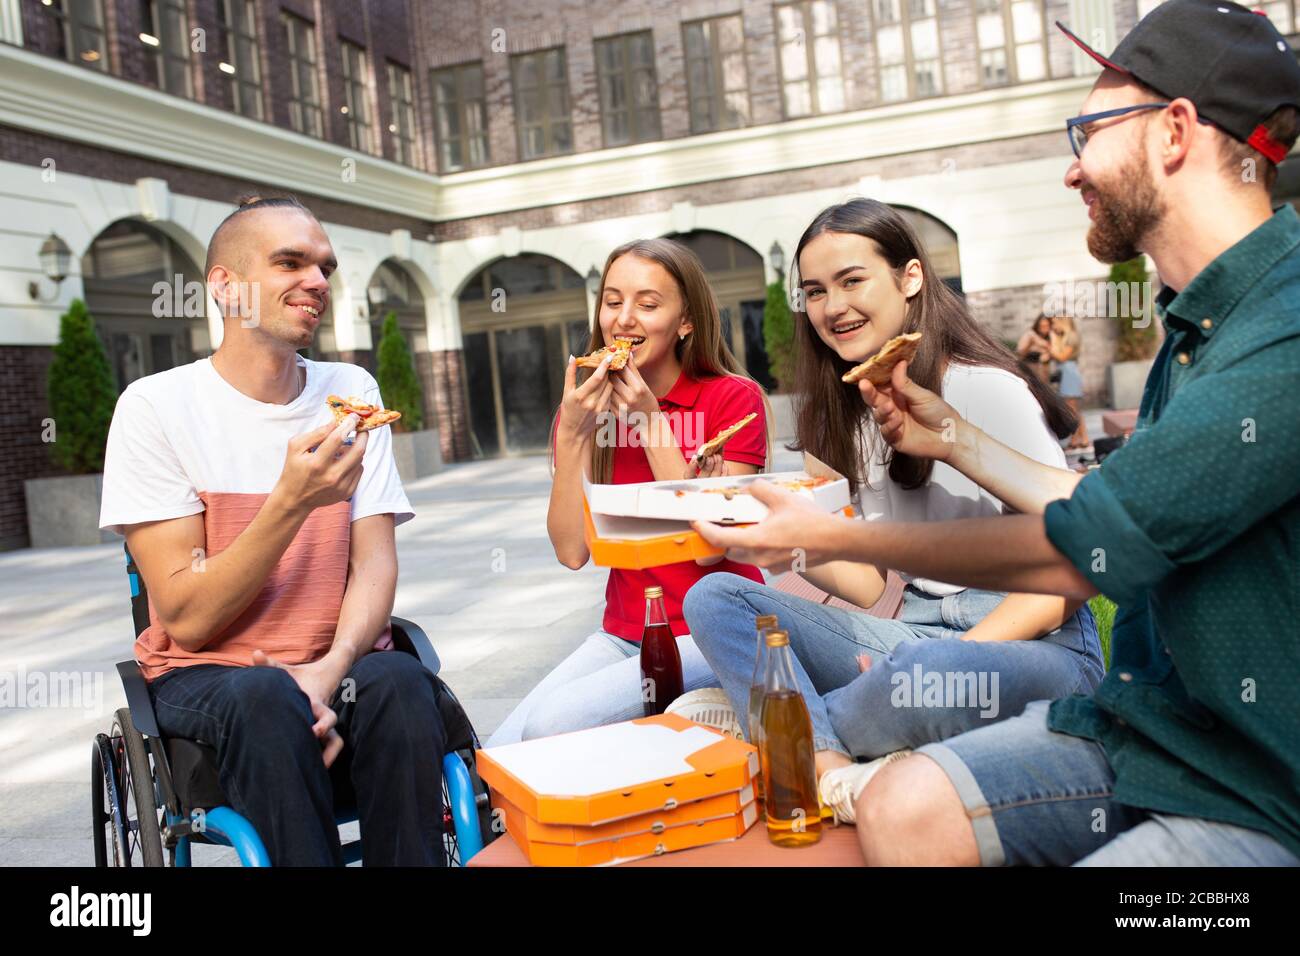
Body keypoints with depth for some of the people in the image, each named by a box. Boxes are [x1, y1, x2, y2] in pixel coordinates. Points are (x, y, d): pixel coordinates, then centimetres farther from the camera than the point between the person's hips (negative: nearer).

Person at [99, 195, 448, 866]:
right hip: (203, 675, -2)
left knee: (401, 681, -30)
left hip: (338, 665, 3)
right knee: (268, 697, -35)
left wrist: (332, 669, -21)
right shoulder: (157, 405, -6)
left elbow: (375, 563, -1)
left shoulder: (351, 391, 6)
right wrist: (291, 502, -25)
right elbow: (188, 620, -11)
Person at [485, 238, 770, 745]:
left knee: (552, 725, -23)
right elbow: (572, 550, -5)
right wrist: (572, 434, -15)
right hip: (621, 636, 4)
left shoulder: (734, 398, -7)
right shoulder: (586, 410, 5)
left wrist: (650, 423, -16)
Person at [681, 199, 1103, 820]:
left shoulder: (989, 391, -9)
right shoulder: (859, 419, 12)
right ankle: (829, 769, -31)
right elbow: (870, 583, 7)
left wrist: (942, 662, -23)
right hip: (916, 636, 6)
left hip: (1038, 645, -6)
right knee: (713, 598, -11)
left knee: (929, 676, -41)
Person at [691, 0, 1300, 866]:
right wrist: (953, 437, 16)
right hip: (1140, 721, 8)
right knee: (899, 810, -11)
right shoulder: (1197, 323, 7)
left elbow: (1082, 552, -24)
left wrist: (833, 537, -14)